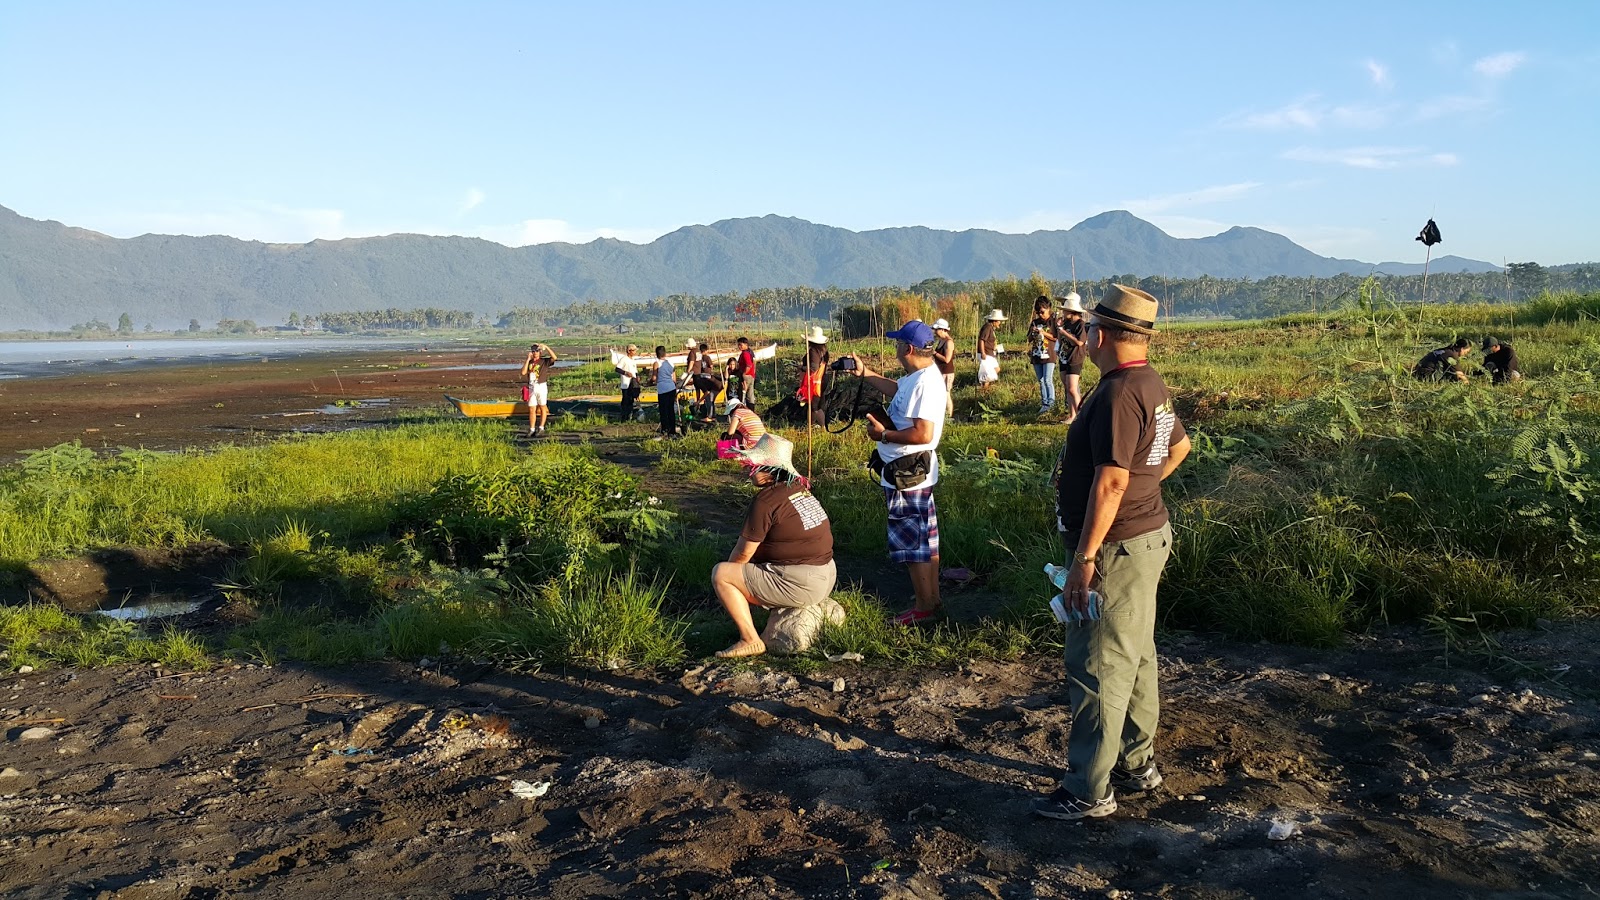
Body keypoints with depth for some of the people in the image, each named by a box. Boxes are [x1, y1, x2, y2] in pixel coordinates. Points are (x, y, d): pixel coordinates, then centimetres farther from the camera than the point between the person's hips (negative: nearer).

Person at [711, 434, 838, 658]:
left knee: (720, 574, -2)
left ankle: (750, 640, -2)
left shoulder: (766, 501, -17)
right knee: (756, 565, 30)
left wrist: (728, 570, 11)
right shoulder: (800, 490, 9)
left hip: (799, 587, -9)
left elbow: (743, 553, -10)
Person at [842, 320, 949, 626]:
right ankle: (932, 599, 31)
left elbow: (923, 434, -31)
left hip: (908, 474, -11)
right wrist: (865, 372, 29)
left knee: (912, 542, 0)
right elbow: (896, 390, 29)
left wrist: (883, 434, -20)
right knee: (925, 539, 19)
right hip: (905, 471, 11)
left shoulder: (926, 383, -25)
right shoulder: (916, 376, 7)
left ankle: (925, 607, 11)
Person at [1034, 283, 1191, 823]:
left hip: (1117, 547, -10)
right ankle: (1136, 763, 32)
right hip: (1146, 536, 11)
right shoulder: (1151, 385, 10)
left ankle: (1089, 791, 5)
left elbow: (1111, 481, -26)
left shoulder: (1118, 394, -22)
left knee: (1097, 666, -3)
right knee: (1134, 656, 19)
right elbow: (1180, 445, 25)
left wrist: (1084, 557, -24)